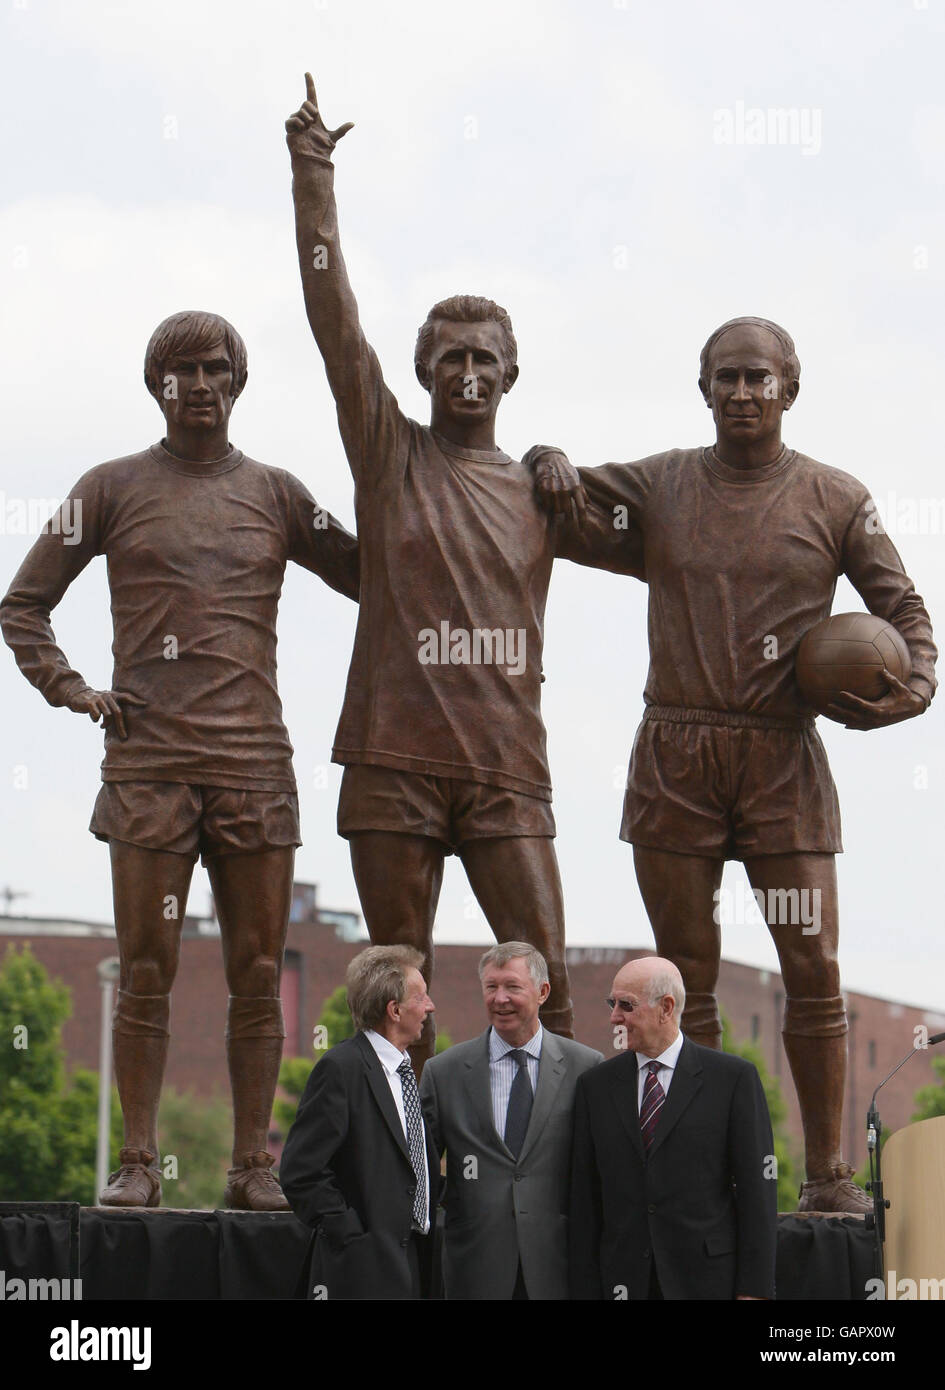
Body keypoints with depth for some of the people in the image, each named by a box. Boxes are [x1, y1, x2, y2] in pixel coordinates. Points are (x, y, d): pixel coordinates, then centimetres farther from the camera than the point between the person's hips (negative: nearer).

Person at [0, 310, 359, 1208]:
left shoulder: (275, 494, 13)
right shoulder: (114, 488, 9)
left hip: (253, 759, 2)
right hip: (148, 758, -1)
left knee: (257, 973, 1)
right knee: (145, 971, -2)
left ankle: (252, 1167, 5)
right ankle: (137, 1162, 3)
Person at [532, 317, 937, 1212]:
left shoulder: (834, 501, 5)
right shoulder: (661, 485, 8)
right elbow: (551, 492, 21)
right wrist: (554, 465, -3)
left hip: (782, 757, -1)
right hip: (674, 753, 1)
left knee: (813, 968, -6)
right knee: (687, 973, 2)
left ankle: (826, 1171, 1)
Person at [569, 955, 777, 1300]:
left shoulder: (734, 1078, 2)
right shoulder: (595, 1086, 11)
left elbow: (757, 1187, -1)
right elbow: (585, 1198, 9)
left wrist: (754, 1289, -7)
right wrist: (585, 1291, 2)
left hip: (707, 1281, -3)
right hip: (624, 1281, 3)